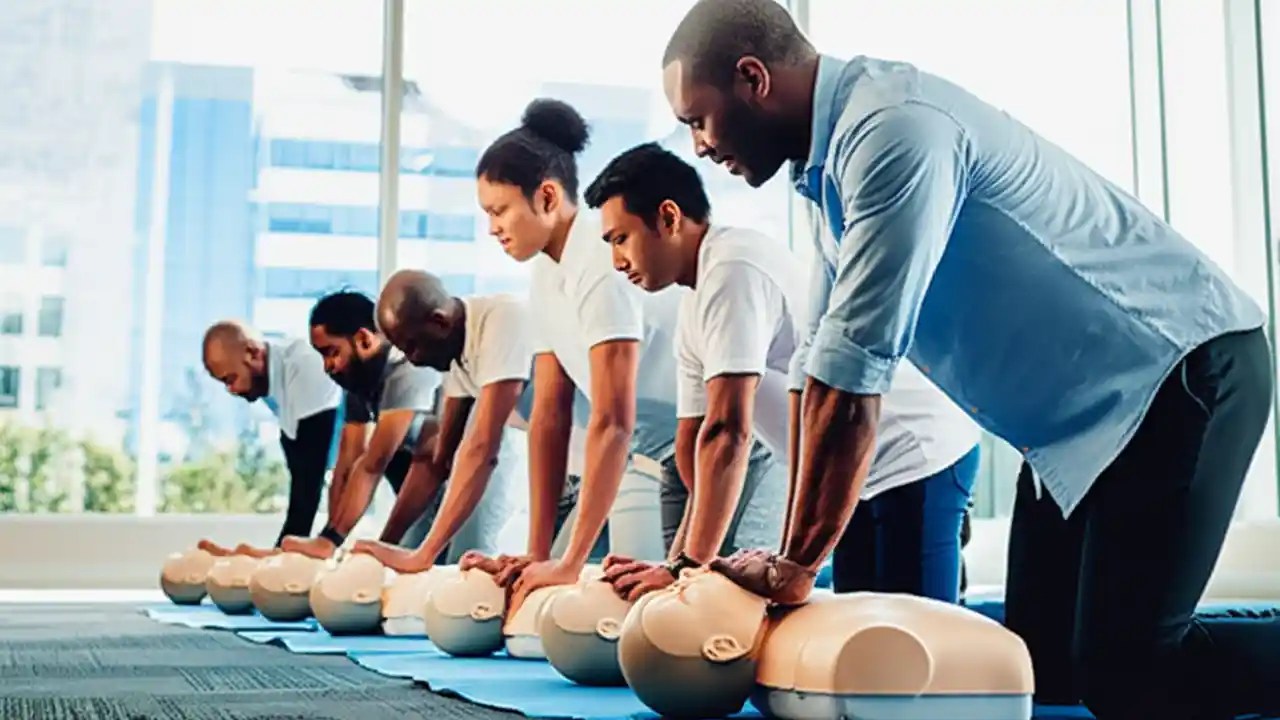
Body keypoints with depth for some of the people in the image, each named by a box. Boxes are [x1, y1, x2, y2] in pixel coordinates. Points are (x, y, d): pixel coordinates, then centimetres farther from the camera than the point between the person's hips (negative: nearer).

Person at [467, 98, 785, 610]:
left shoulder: (602, 265, -23)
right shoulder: (546, 276, 3)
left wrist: (571, 563, -24)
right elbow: (548, 417, 3)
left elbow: (612, 423, -26)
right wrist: (537, 553, 0)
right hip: (659, 451, 8)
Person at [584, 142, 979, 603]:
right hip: (867, 477, 10)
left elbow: (728, 431, -26)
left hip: (915, 460, -10)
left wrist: (691, 567, -25)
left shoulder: (732, 269, -20)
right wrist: (682, 562, 7)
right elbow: (695, 443, 12)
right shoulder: (695, 310, 12)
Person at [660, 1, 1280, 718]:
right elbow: (824, 371, 10)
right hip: (1089, 413, 9)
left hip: (1185, 370, -9)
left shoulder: (891, 127, -24)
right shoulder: (836, 158, 8)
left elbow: (852, 380, -26)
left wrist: (796, 567, -18)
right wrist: (792, 558, 8)